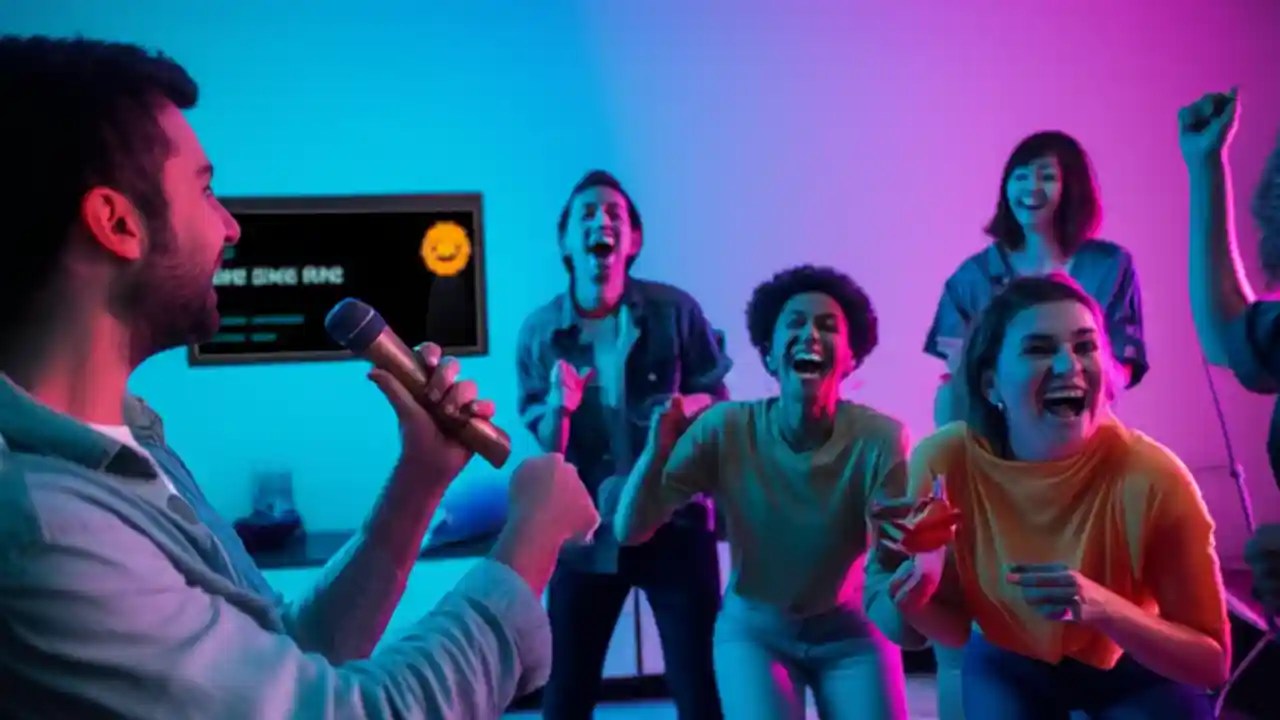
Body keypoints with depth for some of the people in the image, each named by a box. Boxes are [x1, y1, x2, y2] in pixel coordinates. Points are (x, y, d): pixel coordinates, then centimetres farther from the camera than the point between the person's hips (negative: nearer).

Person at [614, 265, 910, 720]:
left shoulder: (879, 438, -22)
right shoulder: (725, 428, -19)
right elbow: (629, 530, -20)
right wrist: (657, 450, -39)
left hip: (850, 631, 0)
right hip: (754, 630, 0)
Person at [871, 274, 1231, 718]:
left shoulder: (1151, 478, -31)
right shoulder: (945, 461, -26)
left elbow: (1213, 661, -22)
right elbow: (954, 628, -14)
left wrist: (1105, 608, -40)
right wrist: (912, 597, -36)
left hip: (1136, 669, -1)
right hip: (1008, 662, 1)